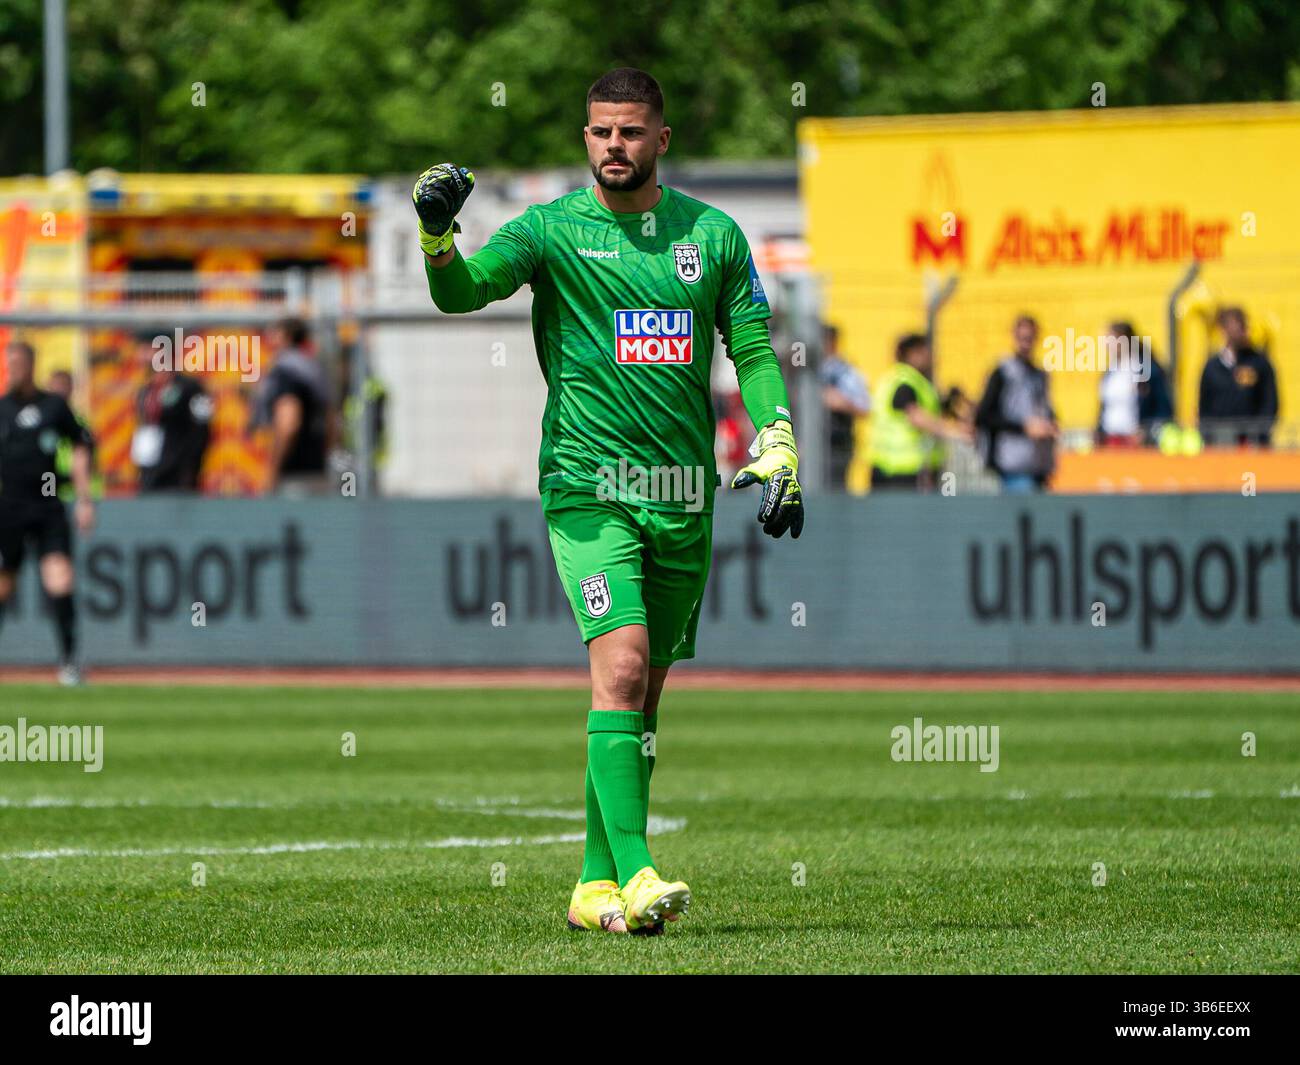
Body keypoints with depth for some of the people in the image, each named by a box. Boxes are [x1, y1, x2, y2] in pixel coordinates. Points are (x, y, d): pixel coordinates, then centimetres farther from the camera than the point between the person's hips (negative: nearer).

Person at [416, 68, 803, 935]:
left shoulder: (713, 235, 8)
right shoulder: (552, 229, -1)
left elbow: (754, 351, 12)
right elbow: (465, 290, -15)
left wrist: (778, 446, -1)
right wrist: (437, 234, -35)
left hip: (684, 495, 4)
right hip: (588, 487, -4)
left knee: (643, 695, 9)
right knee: (620, 668, -19)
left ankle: (597, 883, 18)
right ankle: (636, 875, -24)